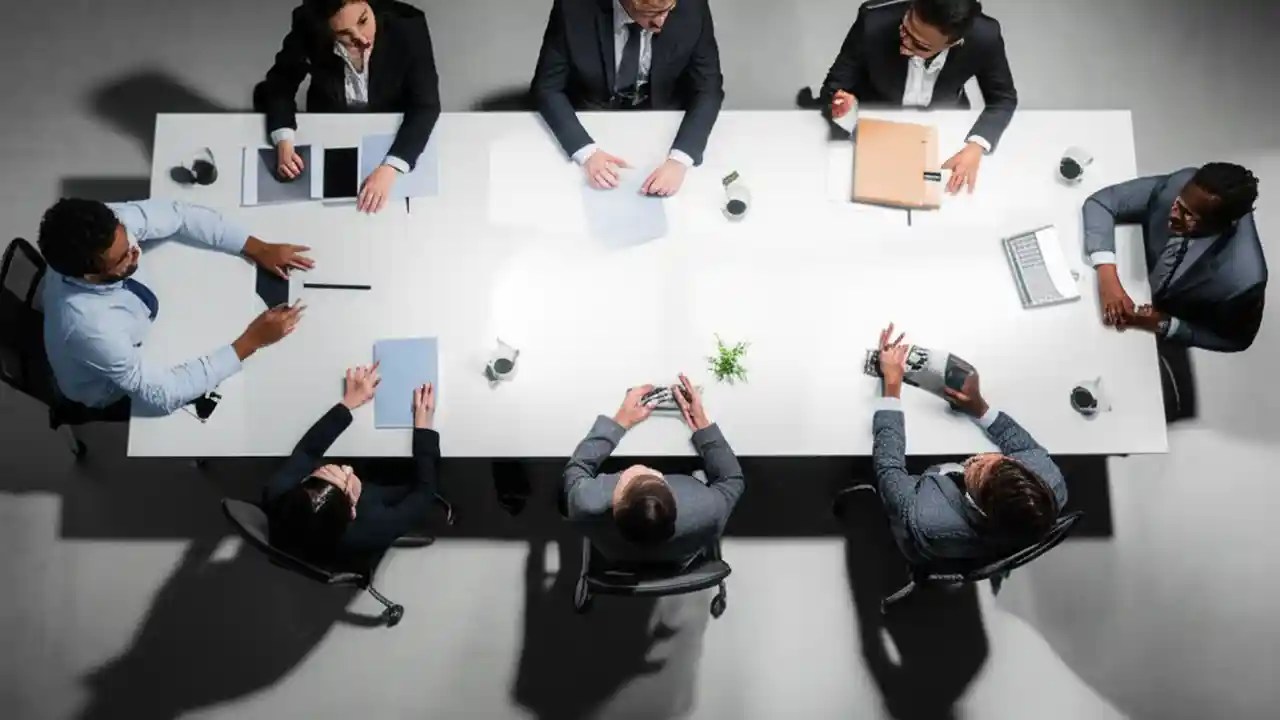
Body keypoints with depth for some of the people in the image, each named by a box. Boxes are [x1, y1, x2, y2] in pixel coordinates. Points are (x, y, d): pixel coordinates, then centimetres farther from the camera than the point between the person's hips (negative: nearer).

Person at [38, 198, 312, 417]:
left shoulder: (110, 224, -33)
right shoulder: (90, 326, -46)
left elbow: (179, 214, -18)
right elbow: (163, 394, -37)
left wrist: (256, 248, -25)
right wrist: (250, 341, -39)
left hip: (139, 335, 6)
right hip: (115, 396, -5)